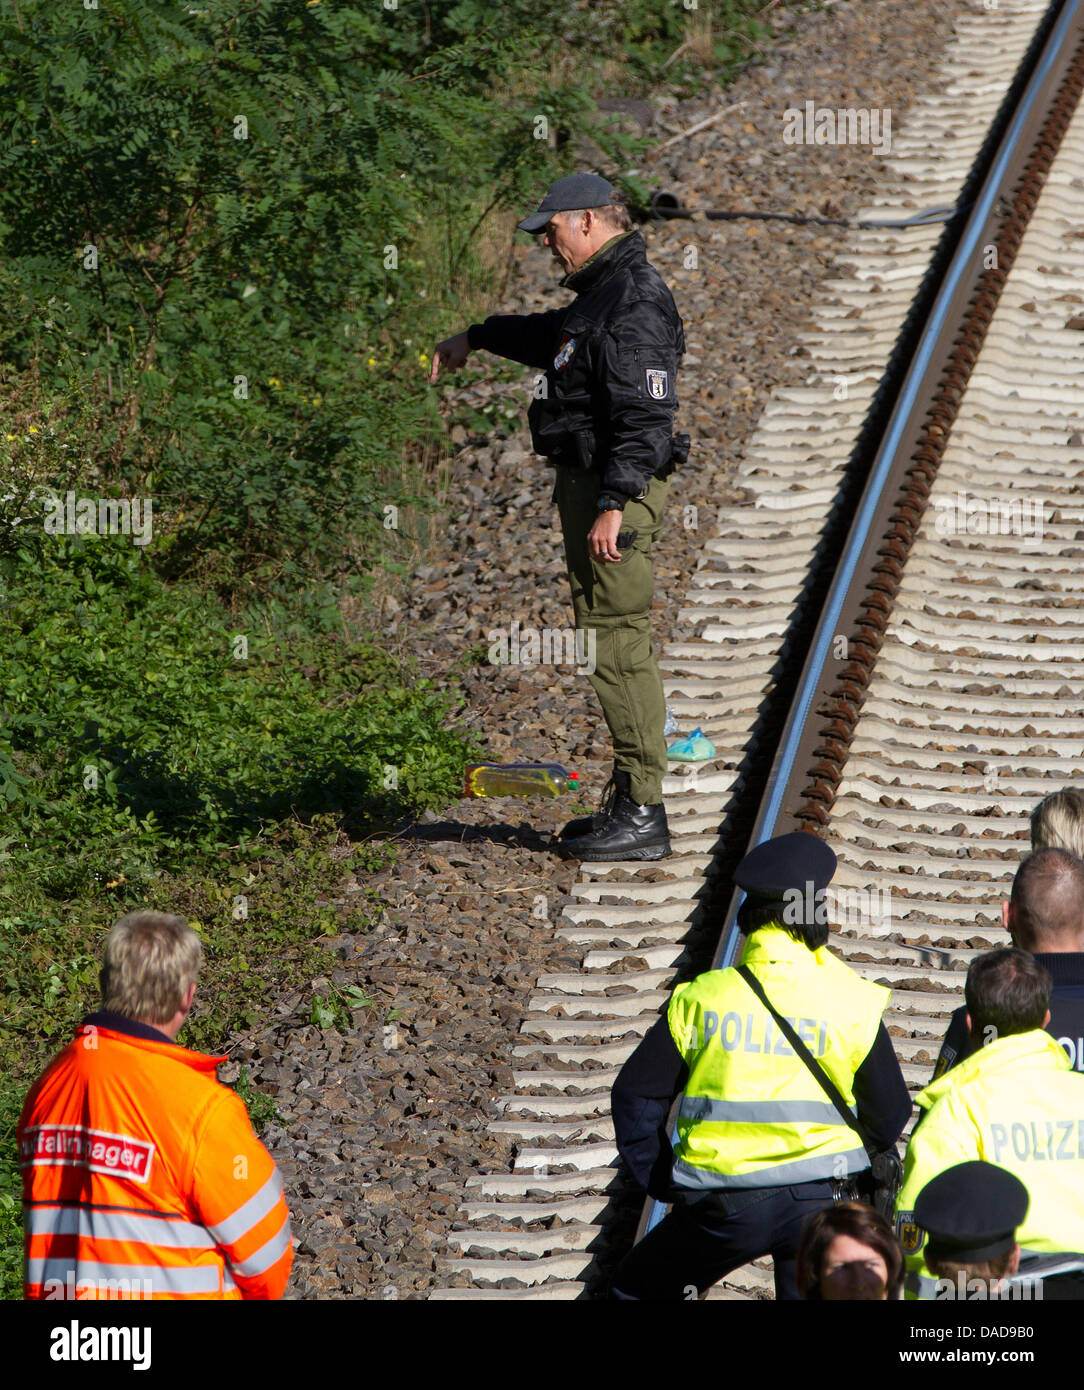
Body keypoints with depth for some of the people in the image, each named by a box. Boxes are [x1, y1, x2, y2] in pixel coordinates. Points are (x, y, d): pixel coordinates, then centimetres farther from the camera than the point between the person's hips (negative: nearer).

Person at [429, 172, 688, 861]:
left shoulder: (635, 301, -17)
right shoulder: (604, 290, 17)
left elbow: (643, 415, -25)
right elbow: (552, 335, 41)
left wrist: (612, 506, -29)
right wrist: (478, 335, 51)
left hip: (614, 488, -11)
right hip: (590, 483, 11)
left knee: (618, 643, -10)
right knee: (616, 644, 12)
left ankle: (642, 815, -9)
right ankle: (632, 804, 17)